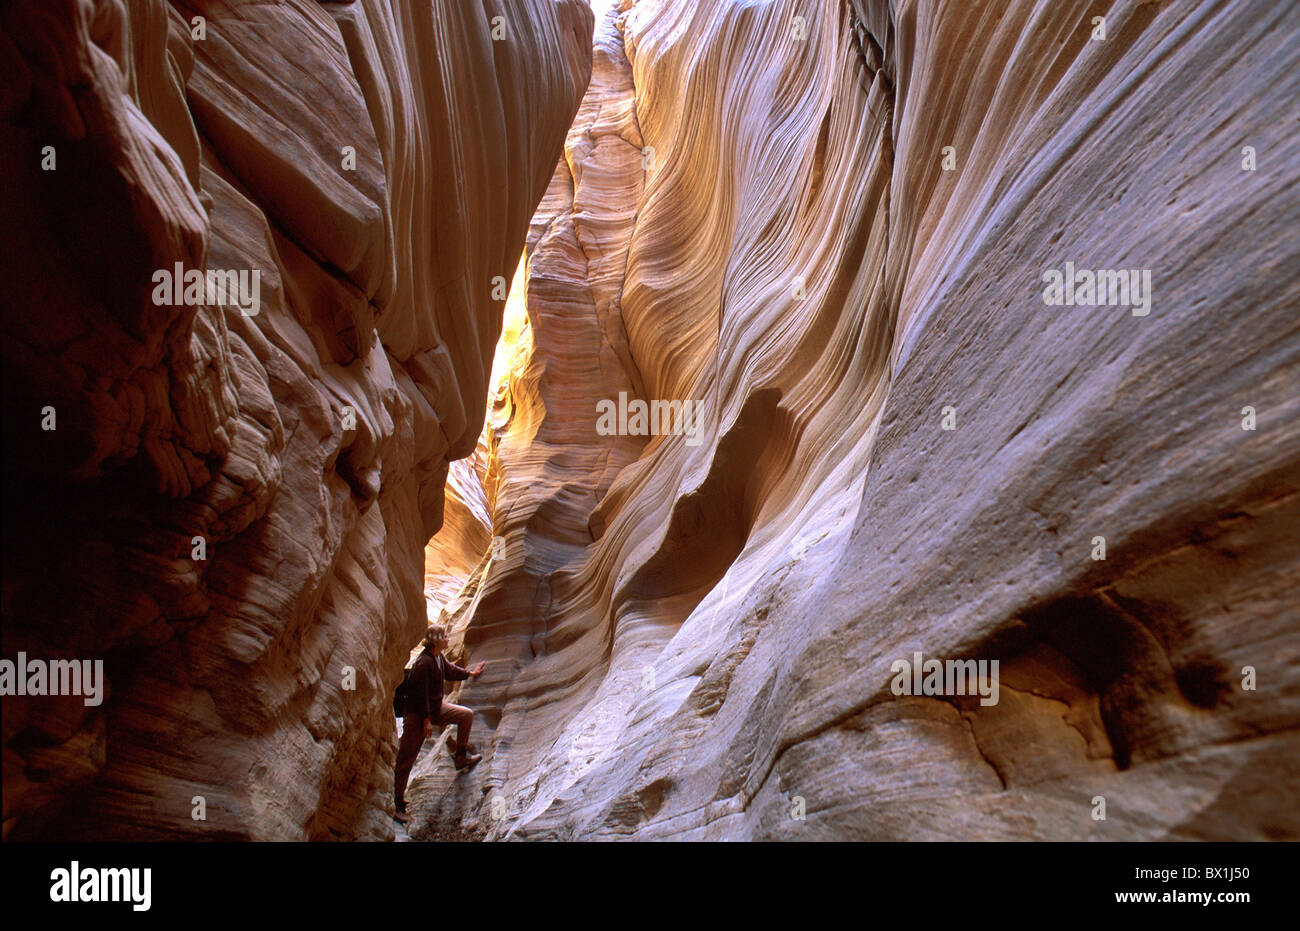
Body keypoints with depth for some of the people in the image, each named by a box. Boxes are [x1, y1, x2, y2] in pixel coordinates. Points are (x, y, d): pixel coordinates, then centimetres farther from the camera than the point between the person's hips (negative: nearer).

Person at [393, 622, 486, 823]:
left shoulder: (439, 658, 3)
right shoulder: (423, 663, -27)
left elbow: (450, 670, 26)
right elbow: (420, 694, -25)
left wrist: (470, 673, 39)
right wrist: (426, 720, -22)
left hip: (436, 707, 10)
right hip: (416, 715, -10)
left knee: (466, 715, 14)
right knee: (407, 757, -5)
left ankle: (460, 756, 27)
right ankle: (398, 803, 1)